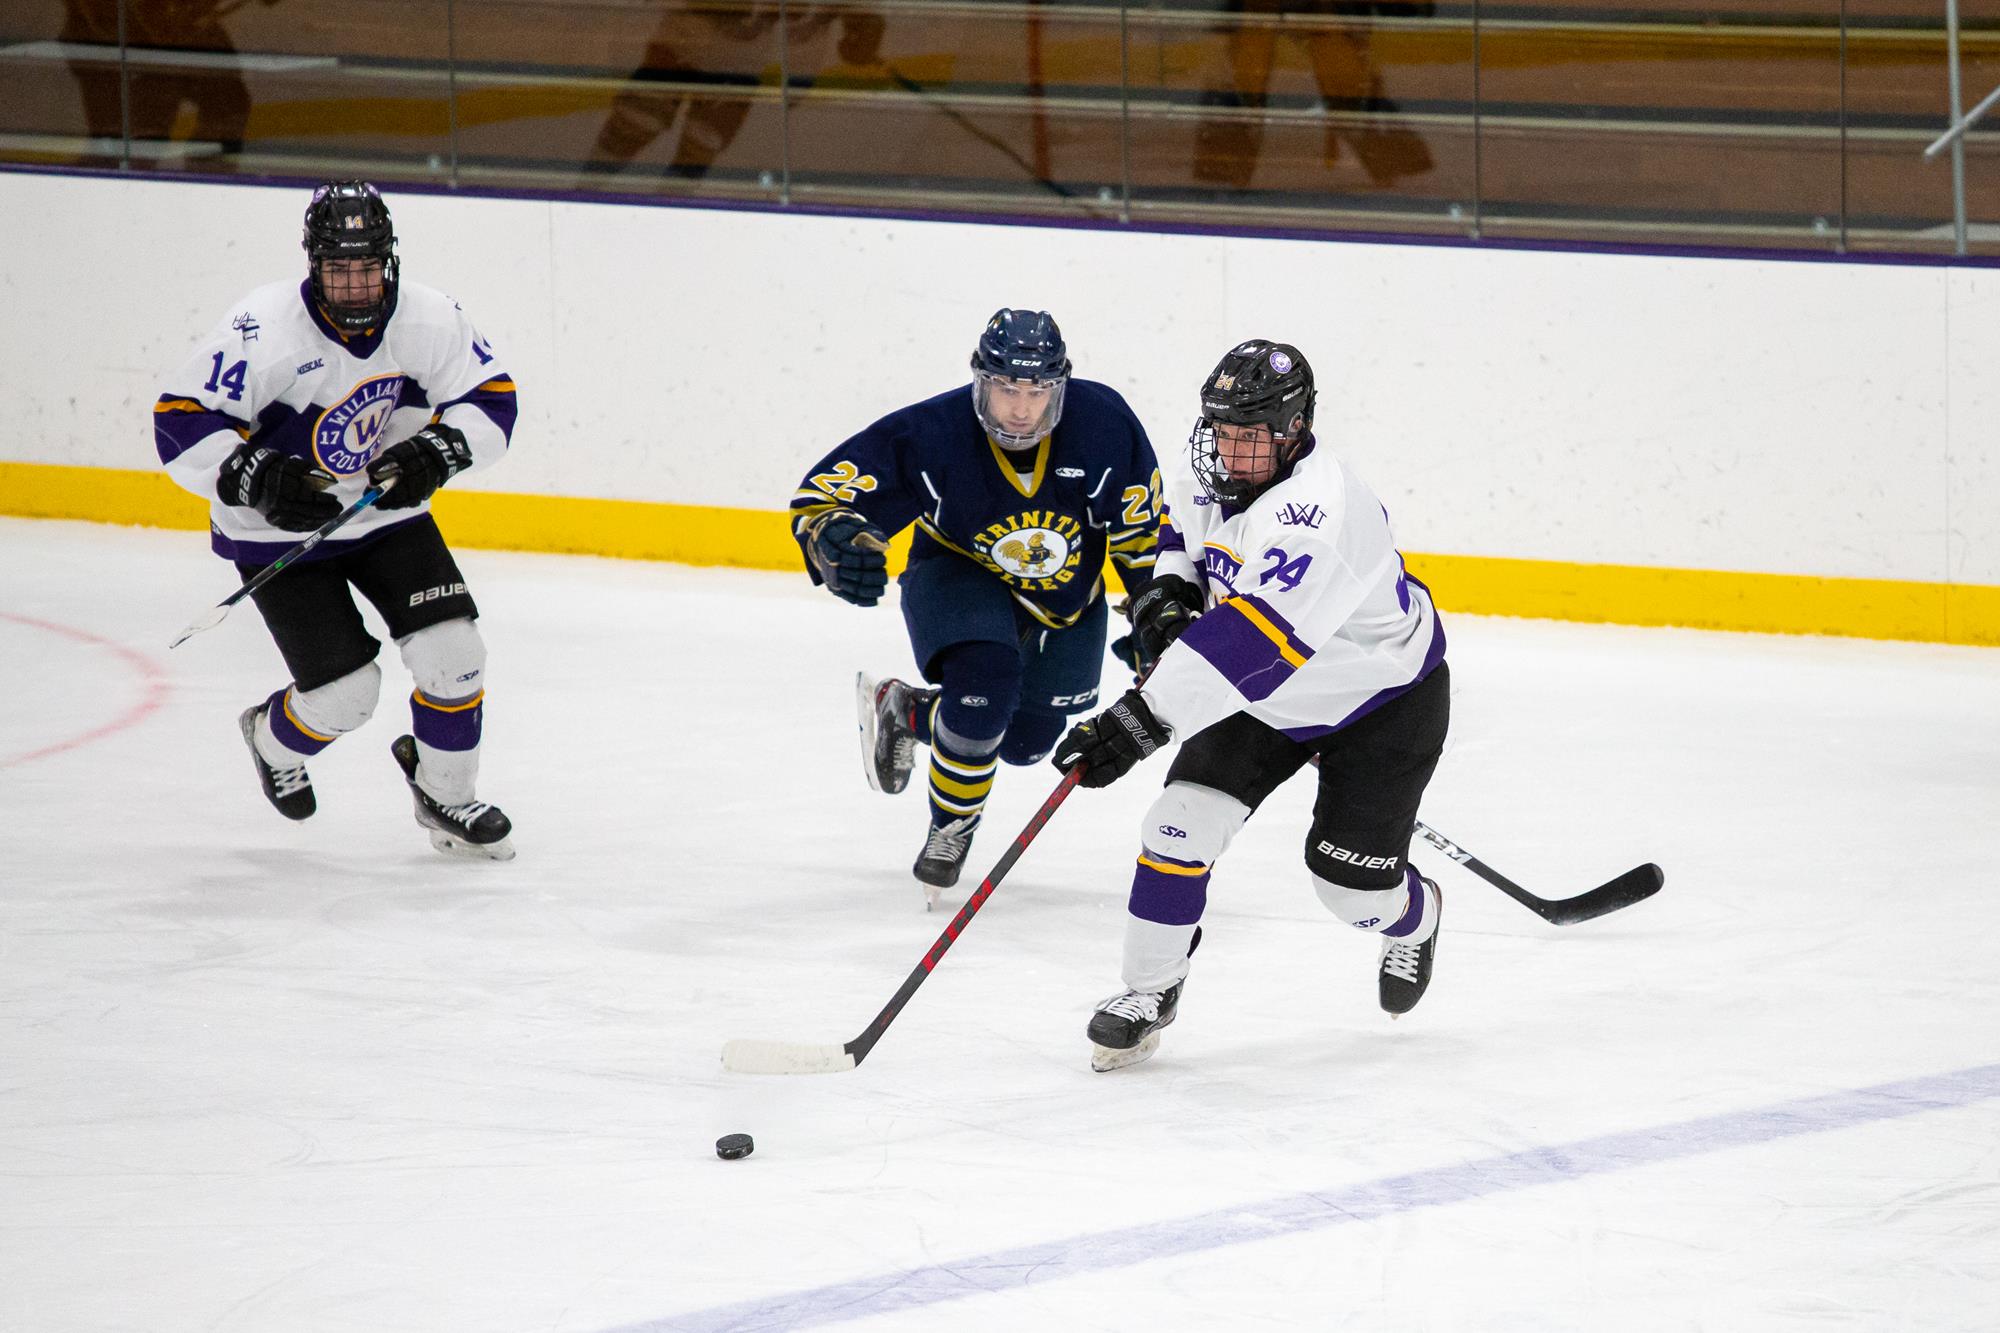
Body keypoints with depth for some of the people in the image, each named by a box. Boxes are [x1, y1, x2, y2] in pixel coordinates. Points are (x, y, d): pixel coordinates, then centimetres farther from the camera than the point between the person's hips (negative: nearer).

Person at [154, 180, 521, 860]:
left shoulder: (428, 319, -13)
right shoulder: (262, 330, -26)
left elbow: (491, 398, -2)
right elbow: (181, 422, -23)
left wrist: (435, 451, -20)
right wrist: (257, 477, -36)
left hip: (387, 514, 4)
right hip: (278, 531, -4)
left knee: (453, 654, -9)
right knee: (343, 693, -9)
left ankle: (445, 796, 17)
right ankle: (274, 740, 28)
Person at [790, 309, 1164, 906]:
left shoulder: (1103, 421, -27)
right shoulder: (929, 435, -32)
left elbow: (1140, 523, -9)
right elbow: (821, 495, -28)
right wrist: (836, 545, -49)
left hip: (1066, 596, 4)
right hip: (958, 573, -3)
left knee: (1024, 742, 13)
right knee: (986, 684, -31)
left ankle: (906, 710, 43)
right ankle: (950, 831, -6)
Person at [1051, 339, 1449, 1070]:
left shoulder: (1316, 512, -39)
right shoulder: (1219, 483, -10)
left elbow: (1247, 640, -48)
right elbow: (1180, 527, 17)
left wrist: (1138, 721, -52)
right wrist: (1169, 586, -8)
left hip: (1381, 697, -7)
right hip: (1267, 696, 7)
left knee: (1351, 876, -2)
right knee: (1185, 821, -11)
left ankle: (1414, 922, 35)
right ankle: (1149, 992, 4)